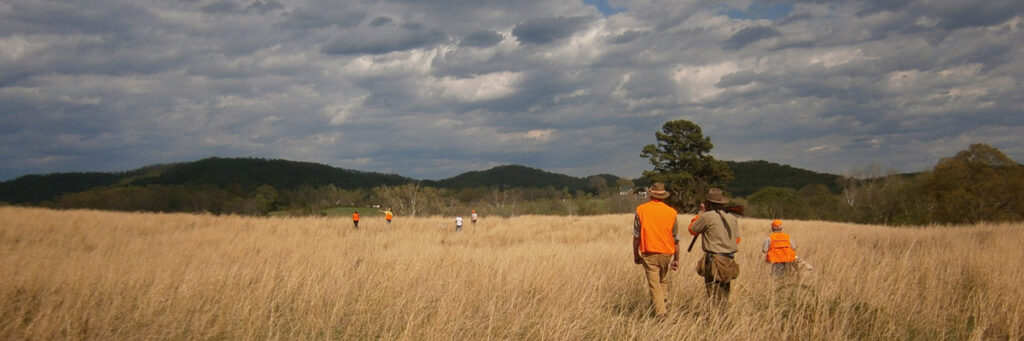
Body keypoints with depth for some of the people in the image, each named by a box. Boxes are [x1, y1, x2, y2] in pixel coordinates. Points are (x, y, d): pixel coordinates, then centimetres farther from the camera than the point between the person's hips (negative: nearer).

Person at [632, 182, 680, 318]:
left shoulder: (641, 210, -3)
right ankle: (665, 308, 23)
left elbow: (636, 235, -3)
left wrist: (636, 254, 7)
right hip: (667, 253, 2)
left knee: (654, 285, 0)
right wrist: (676, 259, 13)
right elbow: (676, 239, 5)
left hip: (649, 254, -2)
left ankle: (660, 314, -6)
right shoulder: (671, 212, 1)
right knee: (663, 281, 22)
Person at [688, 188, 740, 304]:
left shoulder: (707, 216, -9)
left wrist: (701, 212, 15)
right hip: (730, 261, 6)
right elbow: (737, 239, 16)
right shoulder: (732, 218, 10)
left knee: (715, 299, -6)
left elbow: (692, 229, 5)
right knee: (724, 298, 13)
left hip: (715, 261, -6)